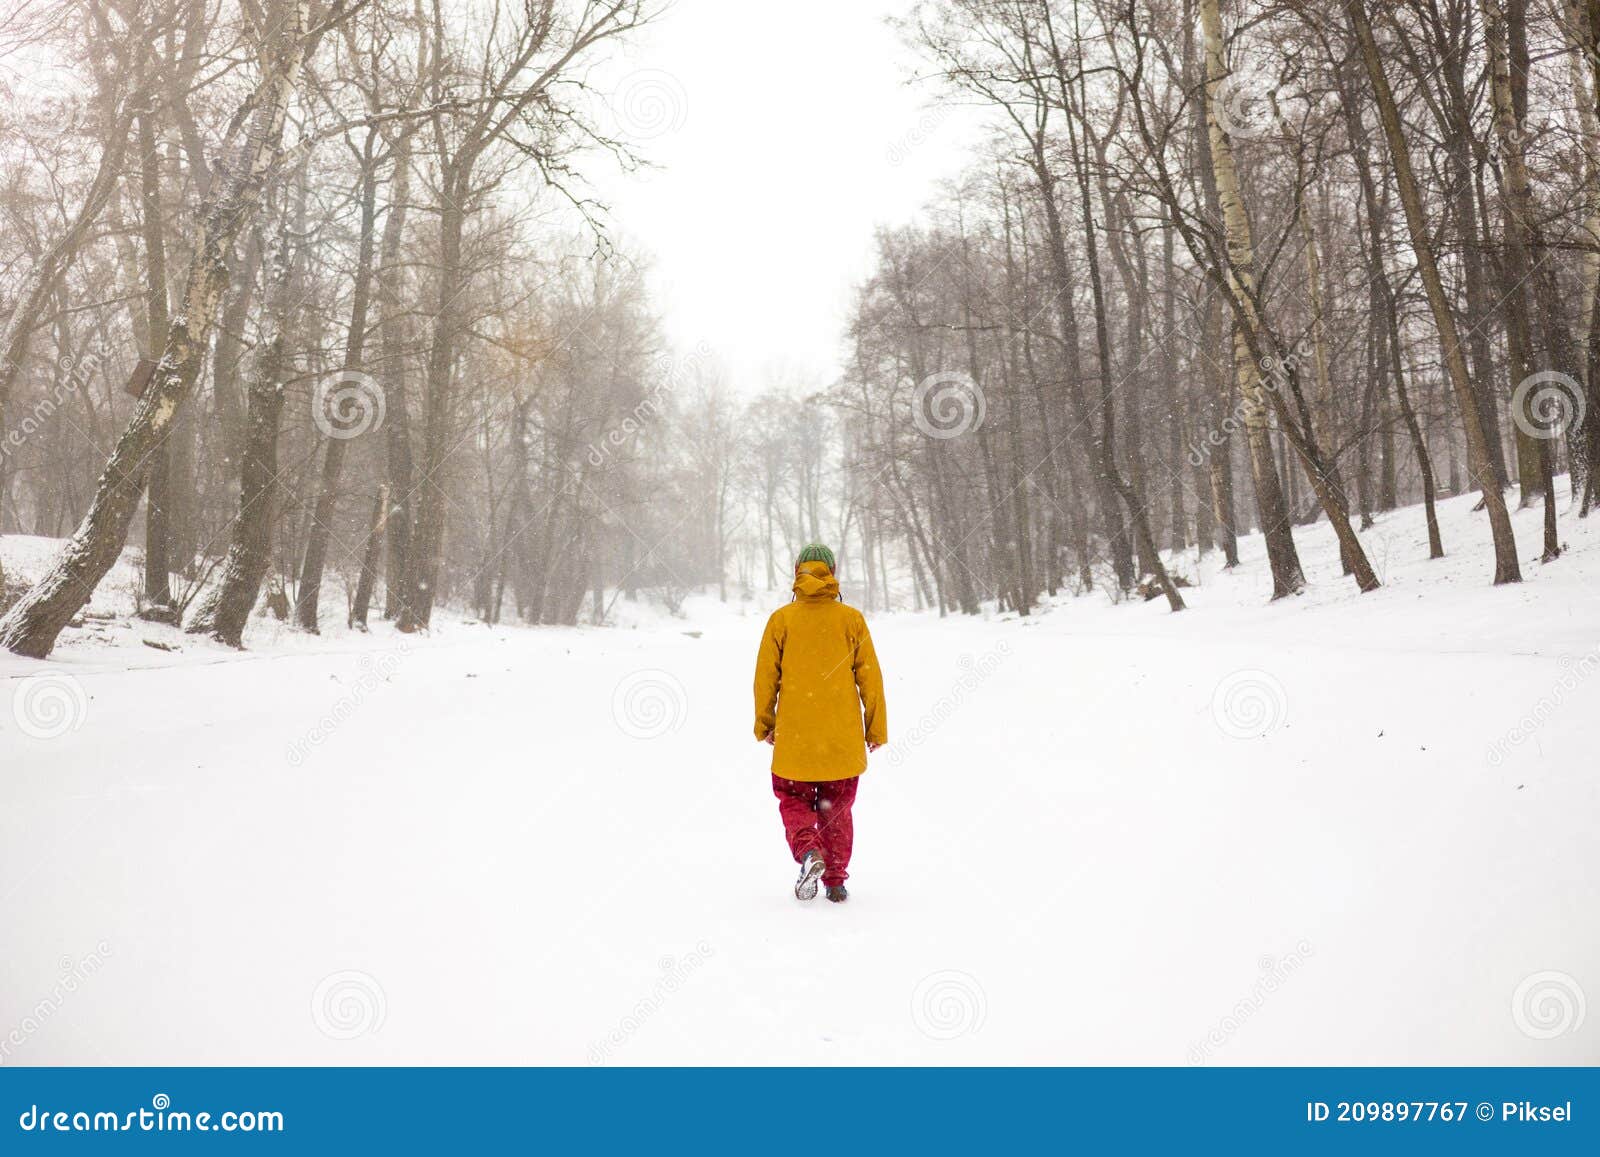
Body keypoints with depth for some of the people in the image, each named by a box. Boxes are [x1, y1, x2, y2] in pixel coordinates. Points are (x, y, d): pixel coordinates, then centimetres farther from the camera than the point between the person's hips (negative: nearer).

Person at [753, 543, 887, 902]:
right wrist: (876, 728, 9)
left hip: (794, 734, -1)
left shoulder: (781, 619, -3)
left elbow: (765, 677, 0)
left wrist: (764, 724, 13)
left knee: (794, 800, 15)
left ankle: (808, 852, -11)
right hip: (843, 737, 1)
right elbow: (870, 677, 0)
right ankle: (836, 880, 17)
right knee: (836, 807, 16)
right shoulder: (851, 619, -1)